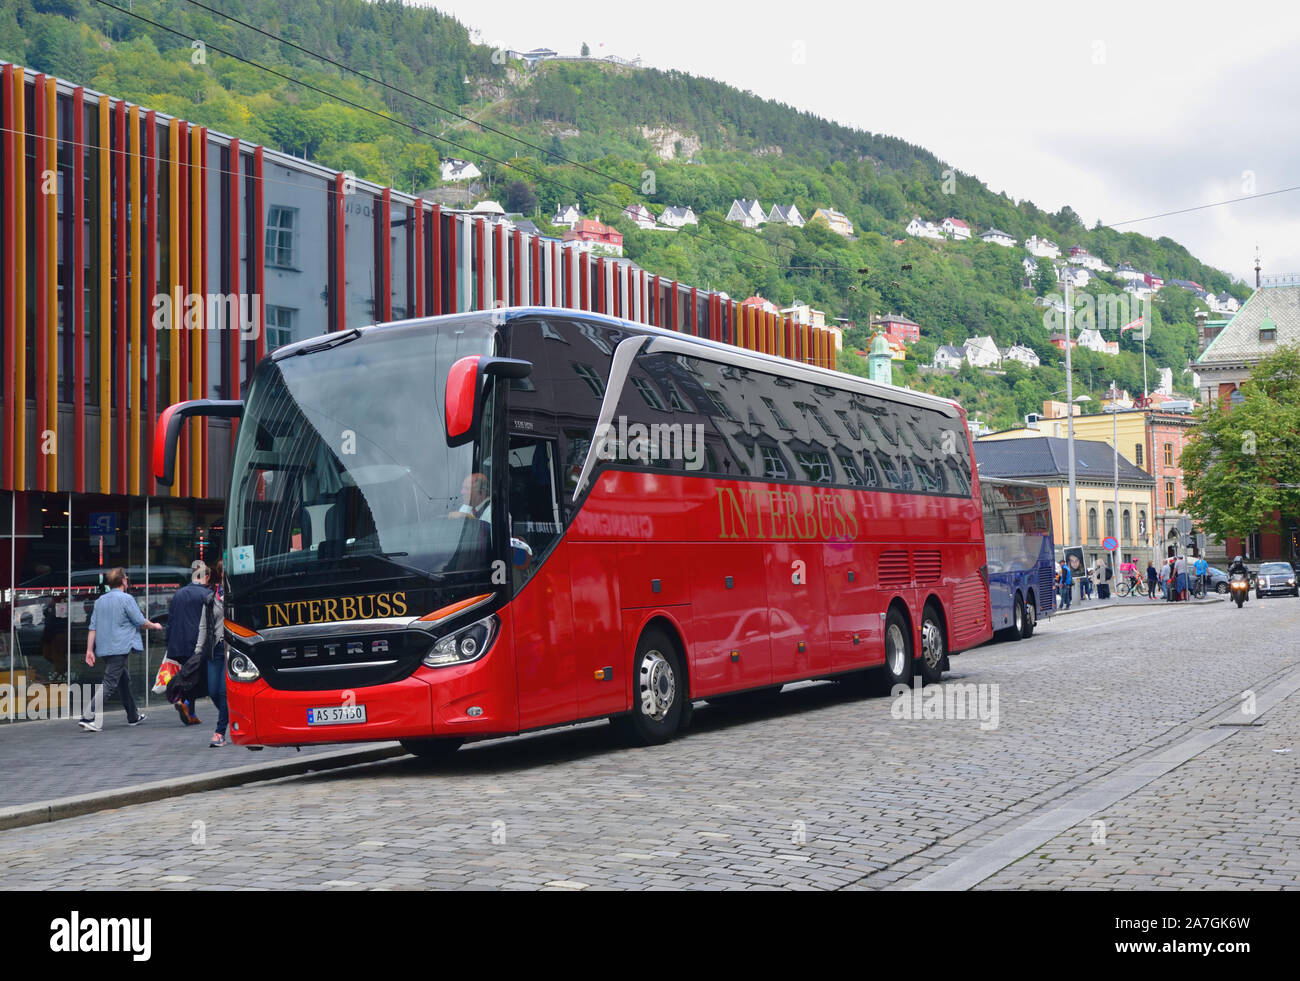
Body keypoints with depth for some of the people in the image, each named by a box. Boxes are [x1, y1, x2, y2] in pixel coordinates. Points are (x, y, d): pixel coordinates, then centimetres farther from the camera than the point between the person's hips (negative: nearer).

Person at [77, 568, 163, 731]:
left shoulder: (100, 600, 10)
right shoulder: (126, 599, -9)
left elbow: (93, 627, 8)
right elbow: (141, 621, -6)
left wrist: (89, 650, 9)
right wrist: (155, 626, 14)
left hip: (104, 649, 8)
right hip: (120, 648, -8)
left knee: (124, 681, 20)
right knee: (109, 683, -9)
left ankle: (133, 716, 30)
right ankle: (88, 717, -19)